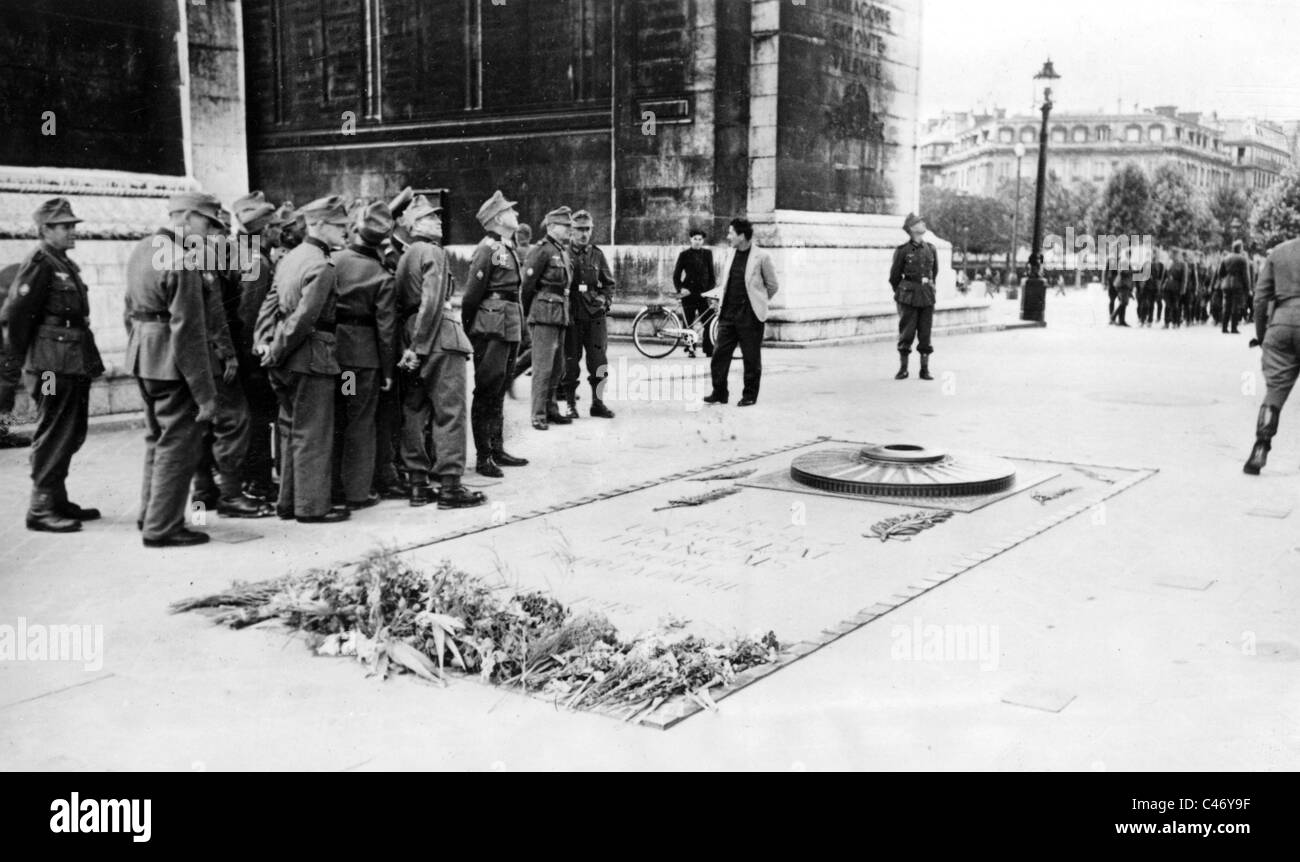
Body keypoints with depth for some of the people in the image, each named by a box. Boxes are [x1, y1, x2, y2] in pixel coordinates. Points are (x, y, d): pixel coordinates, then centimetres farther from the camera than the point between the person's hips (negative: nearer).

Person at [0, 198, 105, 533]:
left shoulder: (65, 264, 16)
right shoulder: (39, 262, -11)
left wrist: (88, 359, 15)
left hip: (75, 364, 9)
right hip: (54, 366, -9)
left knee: (71, 435, 15)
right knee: (53, 434, -5)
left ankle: (58, 500, 26)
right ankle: (41, 508, 1)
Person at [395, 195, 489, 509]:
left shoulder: (404, 257, 18)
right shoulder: (434, 253, -7)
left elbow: (400, 304, 15)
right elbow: (432, 302, -17)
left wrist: (411, 347, 13)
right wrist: (419, 346, -17)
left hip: (412, 339, 9)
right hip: (440, 336, -9)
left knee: (414, 413, 9)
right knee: (450, 412, -5)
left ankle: (418, 484, 13)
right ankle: (449, 486, -6)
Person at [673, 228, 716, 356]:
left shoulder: (707, 253, 8)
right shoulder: (685, 254, 2)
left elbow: (711, 273, 12)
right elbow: (676, 275, 4)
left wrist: (711, 288, 2)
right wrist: (680, 289, -10)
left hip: (703, 293, 2)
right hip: (689, 292, -1)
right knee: (689, 323, 0)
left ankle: (709, 351, 0)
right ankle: (690, 349, 9)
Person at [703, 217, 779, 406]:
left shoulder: (761, 257, -9)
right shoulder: (730, 254, 9)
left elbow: (773, 286, 0)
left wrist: (758, 302, 9)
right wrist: (723, 304, 16)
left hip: (750, 316, -5)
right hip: (728, 314, 5)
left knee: (751, 358, 3)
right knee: (719, 354, 2)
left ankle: (750, 396, 14)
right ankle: (719, 393, 11)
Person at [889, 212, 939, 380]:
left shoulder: (931, 249, 8)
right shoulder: (903, 250, -5)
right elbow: (894, 276, 5)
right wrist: (901, 293, 14)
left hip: (927, 296, 3)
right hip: (909, 297, -3)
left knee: (925, 334, 5)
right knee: (906, 332, 0)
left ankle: (925, 369, 11)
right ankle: (903, 369, 10)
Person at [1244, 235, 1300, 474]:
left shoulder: (1277, 252, 10)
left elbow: (1260, 297, 7)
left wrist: (1260, 333, 14)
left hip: (1280, 323, 2)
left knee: (1275, 389, 3)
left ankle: (1260, 450, -10)